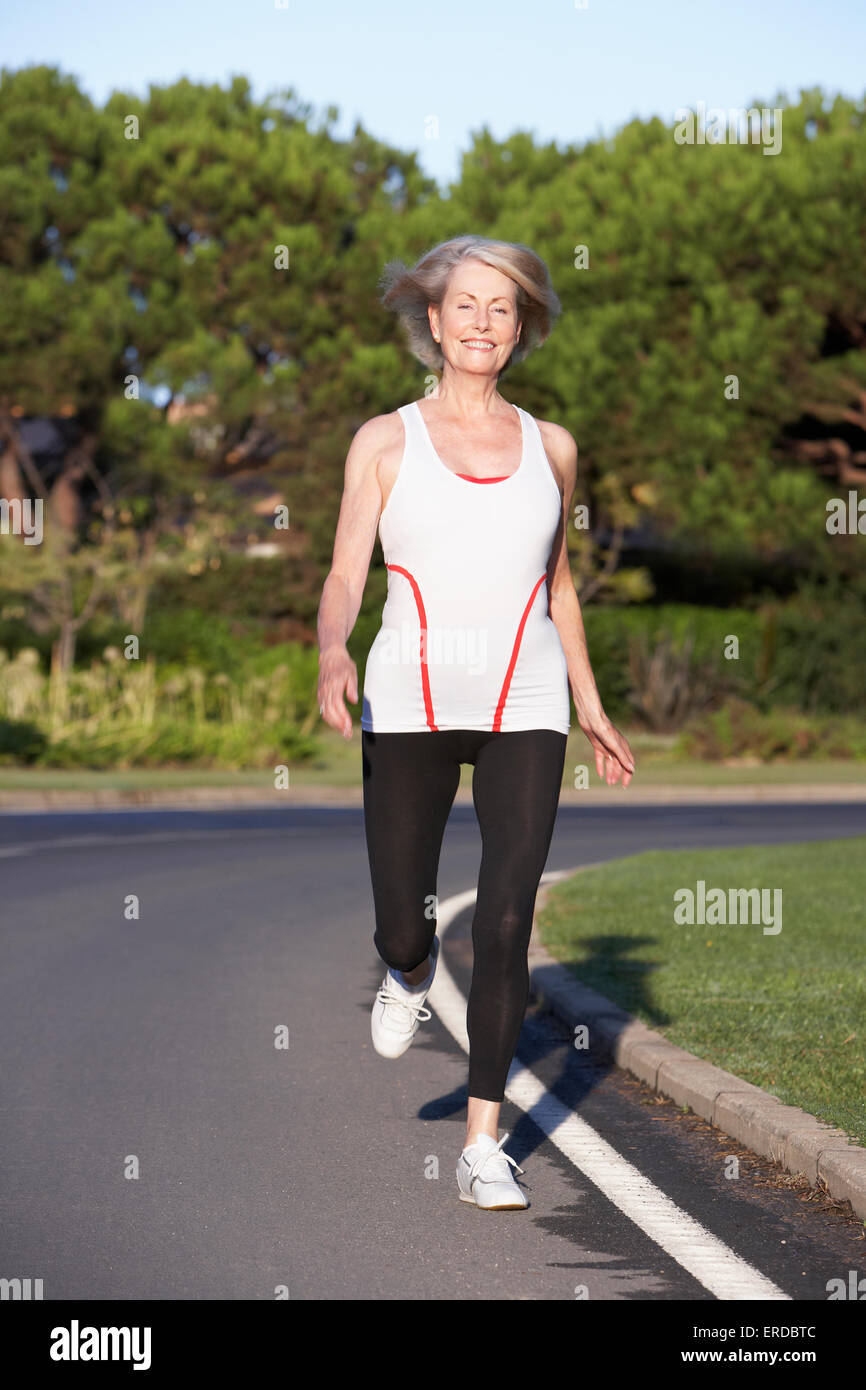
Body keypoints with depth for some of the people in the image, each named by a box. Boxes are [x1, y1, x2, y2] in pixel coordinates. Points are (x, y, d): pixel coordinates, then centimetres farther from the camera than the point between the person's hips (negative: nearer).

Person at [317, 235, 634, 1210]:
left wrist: (592, 710, 20)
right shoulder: (385, 443, 2)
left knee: (507, 924, -9)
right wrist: (332, 653, -25)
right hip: (409, 702, -1)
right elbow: (344, 575, -4)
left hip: (524, 708, 1)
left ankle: (483, 1146, -1)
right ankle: (411, 971, 42)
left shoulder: (551, 449, 9)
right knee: (402, 925, 3)